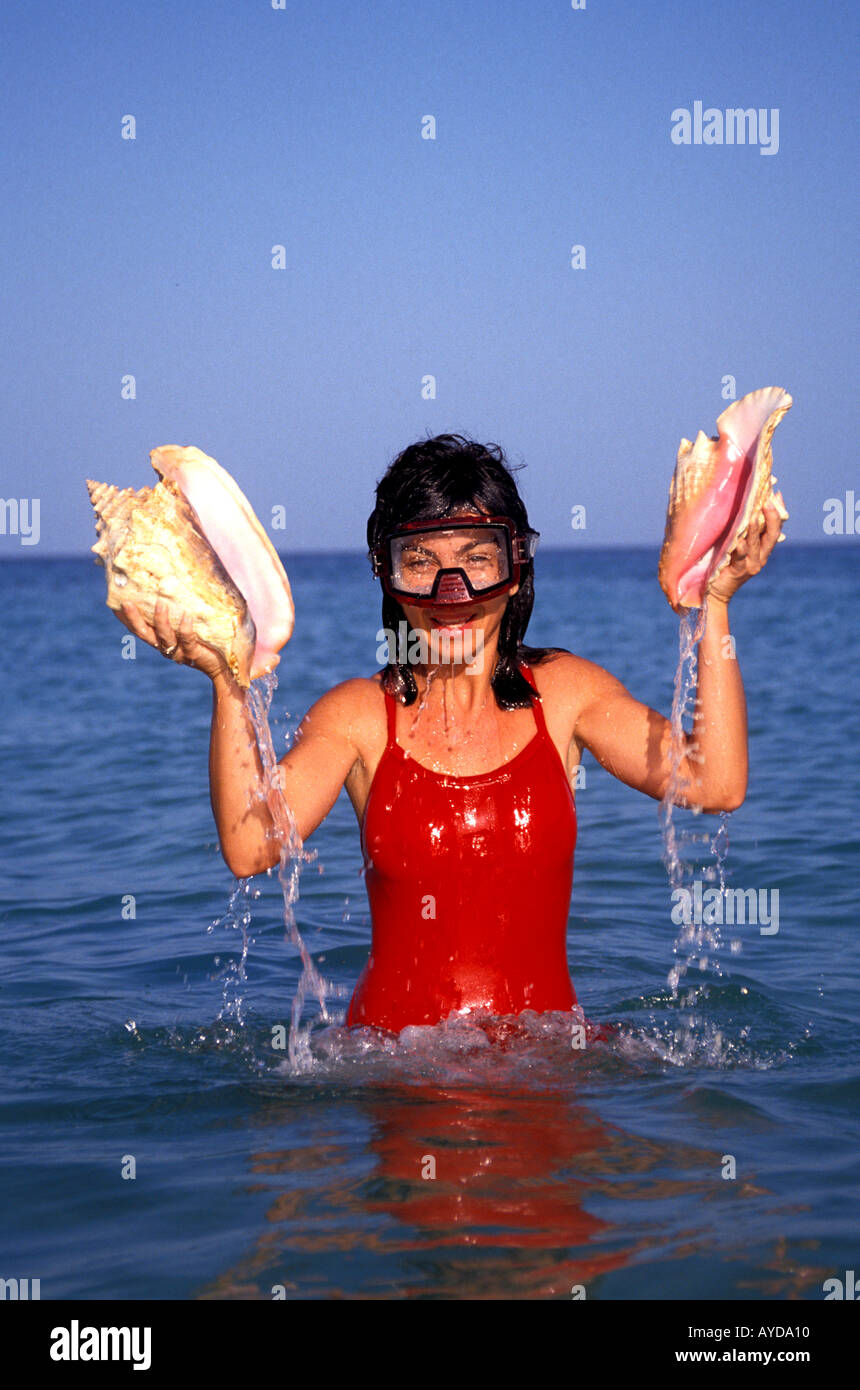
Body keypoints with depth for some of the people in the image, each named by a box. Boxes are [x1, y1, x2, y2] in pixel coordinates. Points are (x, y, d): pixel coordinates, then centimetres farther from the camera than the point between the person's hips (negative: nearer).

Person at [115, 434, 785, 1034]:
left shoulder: (563, 690, 6)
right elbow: (251, 849, -13)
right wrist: (228, 684, -22)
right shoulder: (359, 714, 3)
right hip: (394, 1050, 0)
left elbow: (716, 784, -8)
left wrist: (712, 607, -11)